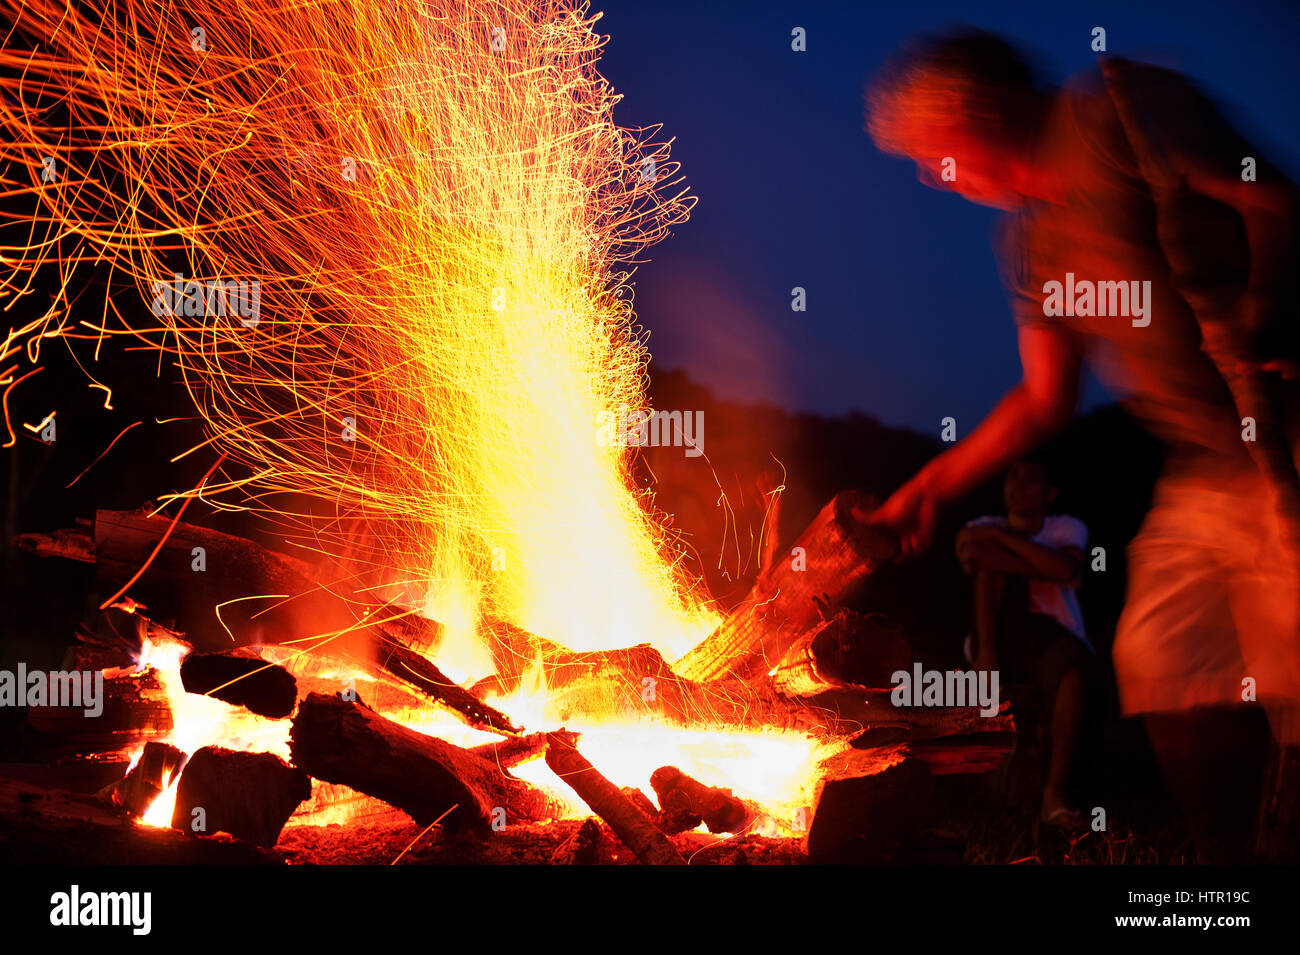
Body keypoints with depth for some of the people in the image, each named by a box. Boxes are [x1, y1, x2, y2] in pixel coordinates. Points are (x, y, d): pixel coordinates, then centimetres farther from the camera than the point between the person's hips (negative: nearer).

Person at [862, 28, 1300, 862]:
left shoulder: (1116, 111, -5)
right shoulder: (1035, 243, 18)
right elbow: (1046, 401, 22)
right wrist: (935, 486, 20)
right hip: (1202, 473, 9)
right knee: (1166, 664, 7)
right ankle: (1227, 854, 17)